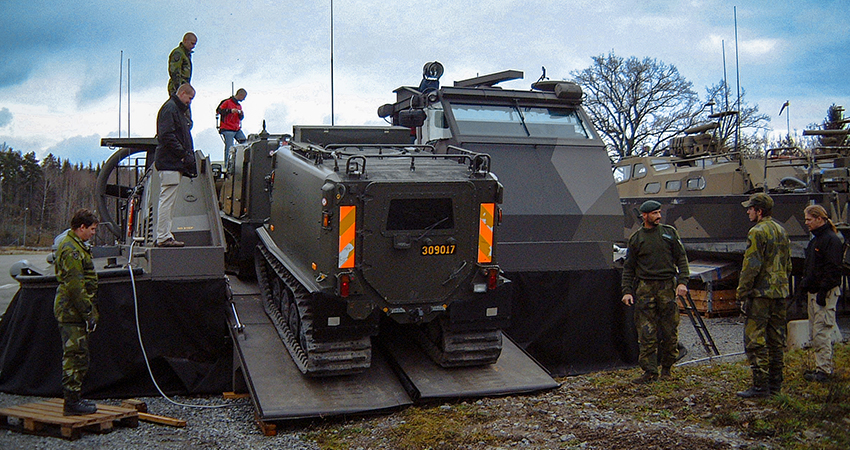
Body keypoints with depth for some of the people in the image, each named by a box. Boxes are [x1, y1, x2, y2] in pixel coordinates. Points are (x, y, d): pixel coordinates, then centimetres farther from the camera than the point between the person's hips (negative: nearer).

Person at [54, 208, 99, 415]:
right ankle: (72, 402, -1)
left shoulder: (77, 246, 19)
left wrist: (89, 311, 24)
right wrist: (89, 313, -19)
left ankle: (74, 397, 23)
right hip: (72, 312, -11)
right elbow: (75, 286, -21)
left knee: (76, 356, 15)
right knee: (75, 356, -6)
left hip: (74, 312, 11)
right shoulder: (70, 249, -16)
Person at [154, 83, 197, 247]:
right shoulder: (170, 108, -9)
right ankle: (163, 237, -8)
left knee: (169, 201, 12)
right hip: (170, 163, -11)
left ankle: (164, 235, 16)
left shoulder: (178, 110, 23)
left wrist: (189, 154, 13)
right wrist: (184, 154, -19)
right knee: (167, 200, -10)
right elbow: (167, 136, -20)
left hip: (175, 164, 11)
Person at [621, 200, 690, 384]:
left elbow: (681, 259, 8)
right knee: (646, 332, -4)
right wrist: (627, 291, 0)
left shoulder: (669, 232, 9)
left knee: (670, 330, 3)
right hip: (645, 288, 0)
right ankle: (650, 370, 1)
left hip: (667, 286, 1)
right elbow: (628, 268, 9)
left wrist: (682, 282, -4)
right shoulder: (636, 238, 8)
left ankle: (666, 367, 17)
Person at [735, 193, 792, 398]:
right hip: (780, 293, 9)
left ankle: (760, 385, -5)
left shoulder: (757, 232, -14)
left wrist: (742, 294, -13)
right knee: (776, 339, 13)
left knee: (755, 340, -5)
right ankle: (775, 383, 19)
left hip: (760, 293, -9)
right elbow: (788, 265, 19)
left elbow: (751, 267, -18)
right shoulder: (782, 231, 14)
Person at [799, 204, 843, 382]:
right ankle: (820, 366, 19)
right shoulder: (816, 239, 17)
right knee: (815, 331, 12)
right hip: (814, 291, 10)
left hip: (826, 292, -10)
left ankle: (824, 370, -6)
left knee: (822, 331, -10)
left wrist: (823, 291, -21)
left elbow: (833, 269, -19)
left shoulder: (832, 240, -13)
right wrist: (805, 282, 16)